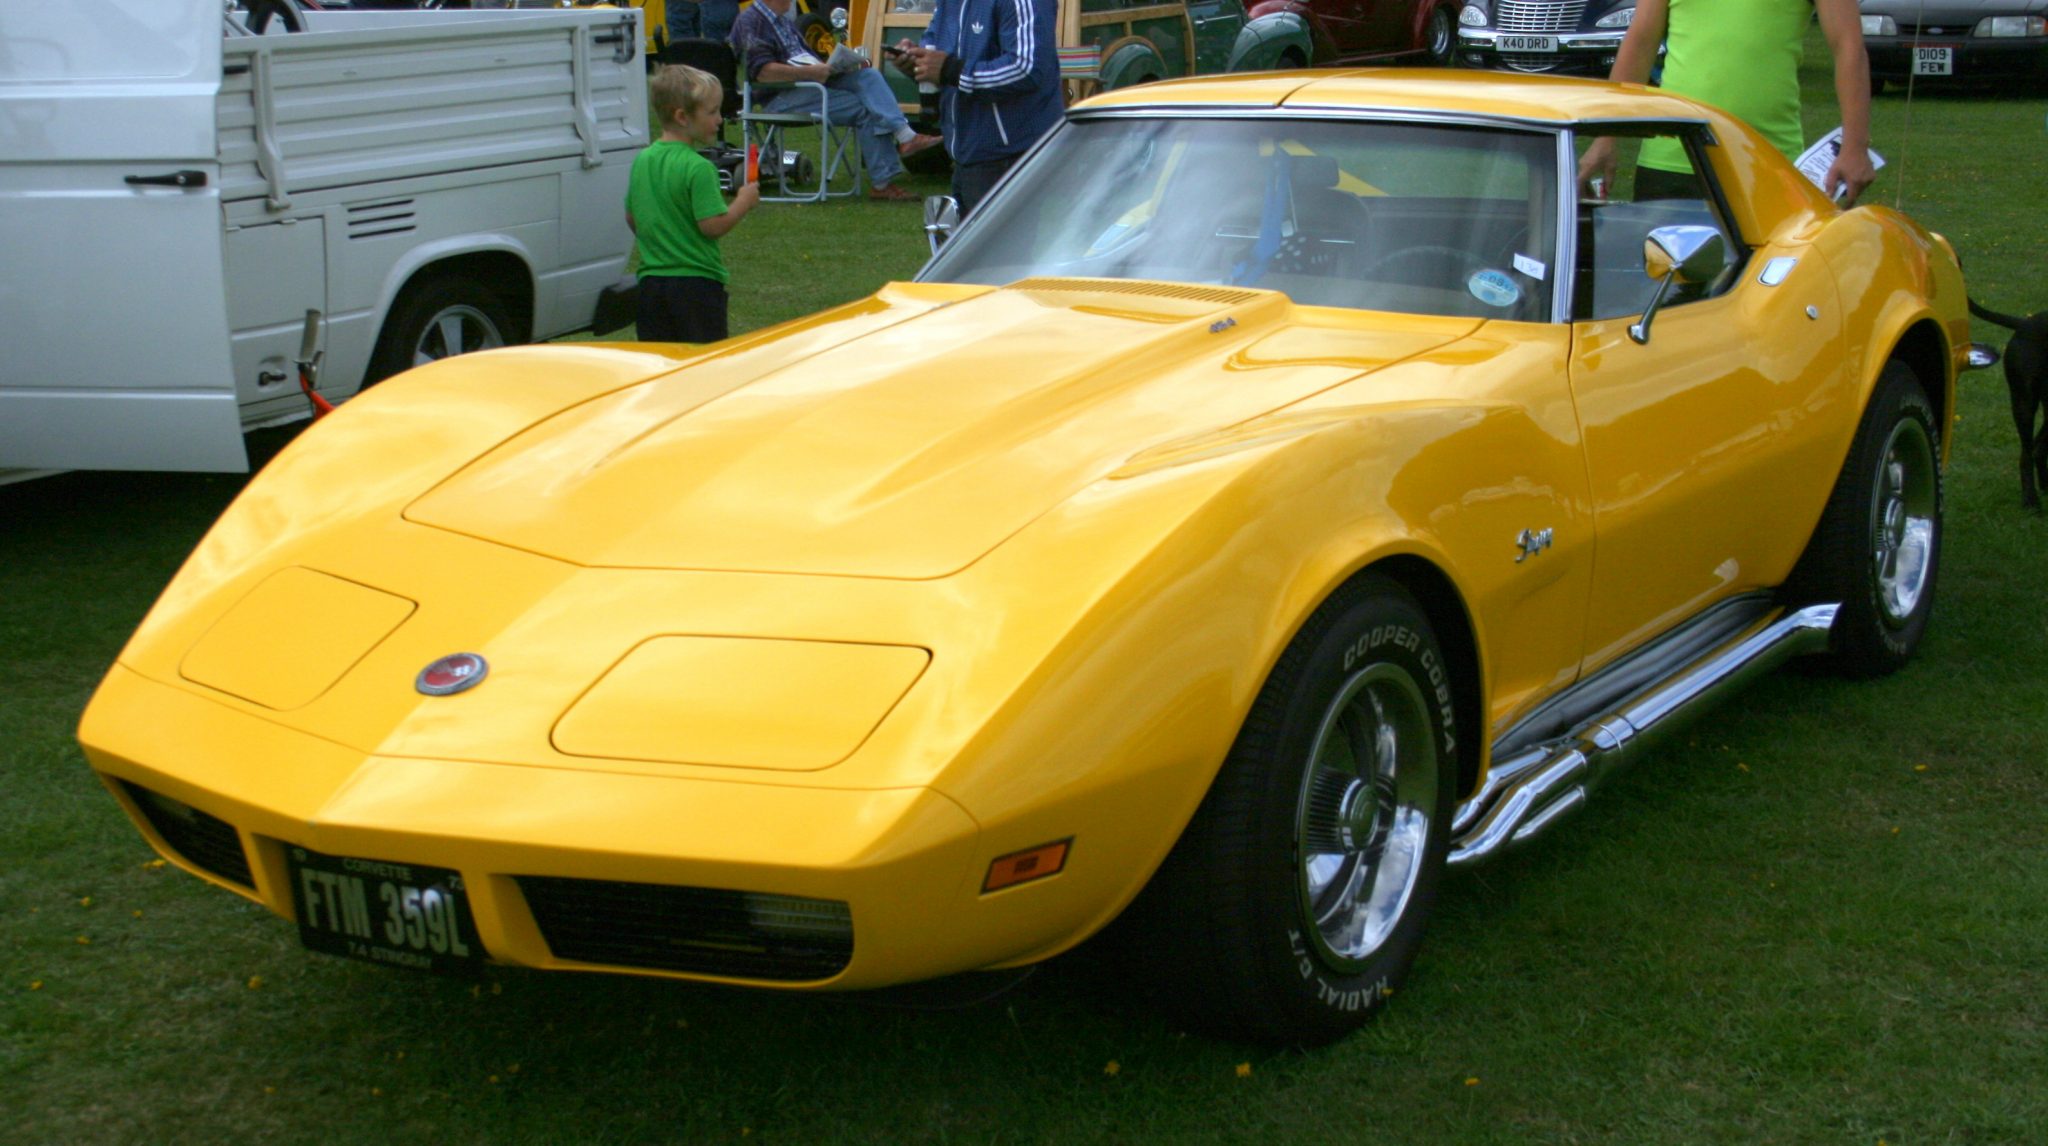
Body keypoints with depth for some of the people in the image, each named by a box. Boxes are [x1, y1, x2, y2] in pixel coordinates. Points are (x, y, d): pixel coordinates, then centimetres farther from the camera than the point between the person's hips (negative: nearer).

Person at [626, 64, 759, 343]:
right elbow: (713, 225, -19)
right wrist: (744, 201, -5)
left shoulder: (641, 161, 7)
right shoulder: (698, 168, -16)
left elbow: (631, 218, 15)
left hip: (651, 280, 7)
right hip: (696, 283, -7)